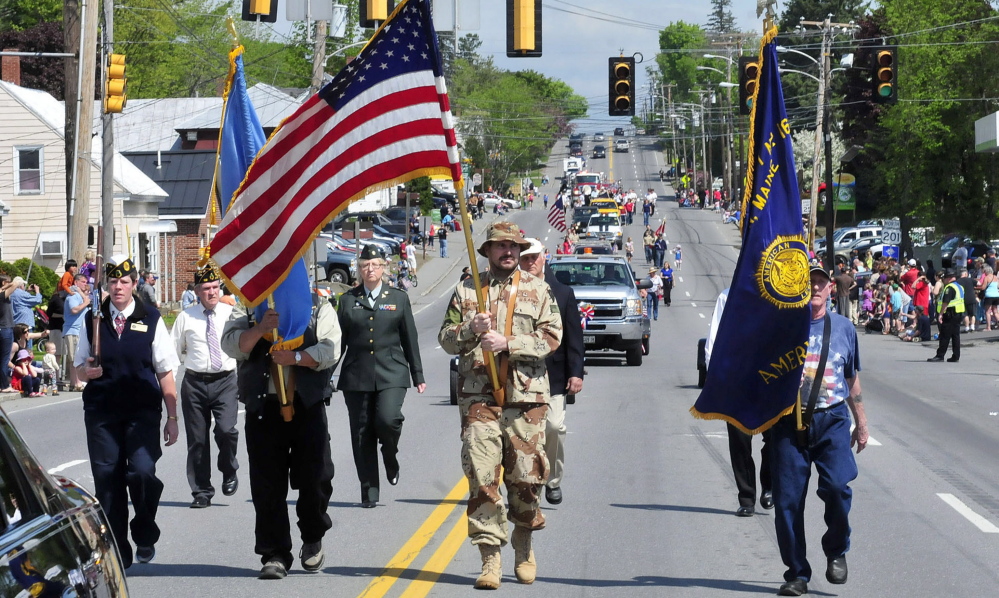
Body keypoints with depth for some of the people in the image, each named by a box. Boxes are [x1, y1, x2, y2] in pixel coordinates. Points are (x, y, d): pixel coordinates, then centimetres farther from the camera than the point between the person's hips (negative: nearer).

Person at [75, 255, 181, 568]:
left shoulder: (150, 320, 5)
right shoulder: (94, 321, 10)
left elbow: (166, 372, 5)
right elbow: (79, 369, 15)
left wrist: (172, 417, 1)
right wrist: (87, 371, -10)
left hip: (142, 410, -2)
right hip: (101, 410, 2)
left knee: (142, 472, -17)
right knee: (107, 480, 1)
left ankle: (145, 536, 8)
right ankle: (116, 553, 11)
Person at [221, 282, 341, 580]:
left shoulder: (318, 307, 10)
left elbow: (330, 351, -2)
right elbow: (232, 345, -4)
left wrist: (296, 358, -15)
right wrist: (261, 328, -19)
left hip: (307, 407, -1)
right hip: (263, 408, 1)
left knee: (315, 477, -2)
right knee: (267, 485, 0)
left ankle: (313, 539, 23)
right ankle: (274, 555, 6)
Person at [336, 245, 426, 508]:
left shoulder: (399, 298, 9)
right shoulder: (348, 300, 10)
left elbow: (410, 339, 11)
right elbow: (338, 340, 11)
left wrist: (418, 375, 11)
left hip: (391, 374, -1)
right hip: (356, 376, 1)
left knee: (388, 419, -23)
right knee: (362, 435, 0)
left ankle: (390, 457, 9)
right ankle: (369, 491, 8)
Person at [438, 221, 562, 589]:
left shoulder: (537, 290, 8)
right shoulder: (466, 291, 11)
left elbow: (551, 336, -1)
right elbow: (446, 339, 10)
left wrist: (508, 343, -12)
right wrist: (471, 330, -11)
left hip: (526, 395, 0)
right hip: (478, 397, 0)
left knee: (525, 476, 3)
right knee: (482, 477, -7)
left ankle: (524, 550, 23)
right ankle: (490, 559, -5)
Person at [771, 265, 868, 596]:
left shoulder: (843, 327, 12)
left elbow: (852, 380, 20)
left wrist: (861, 423, 21)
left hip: (832, 420, 1)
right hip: (789, 419, -1)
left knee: (837, 486, -18)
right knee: (788, 498, -2)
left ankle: (836, 551, 7)